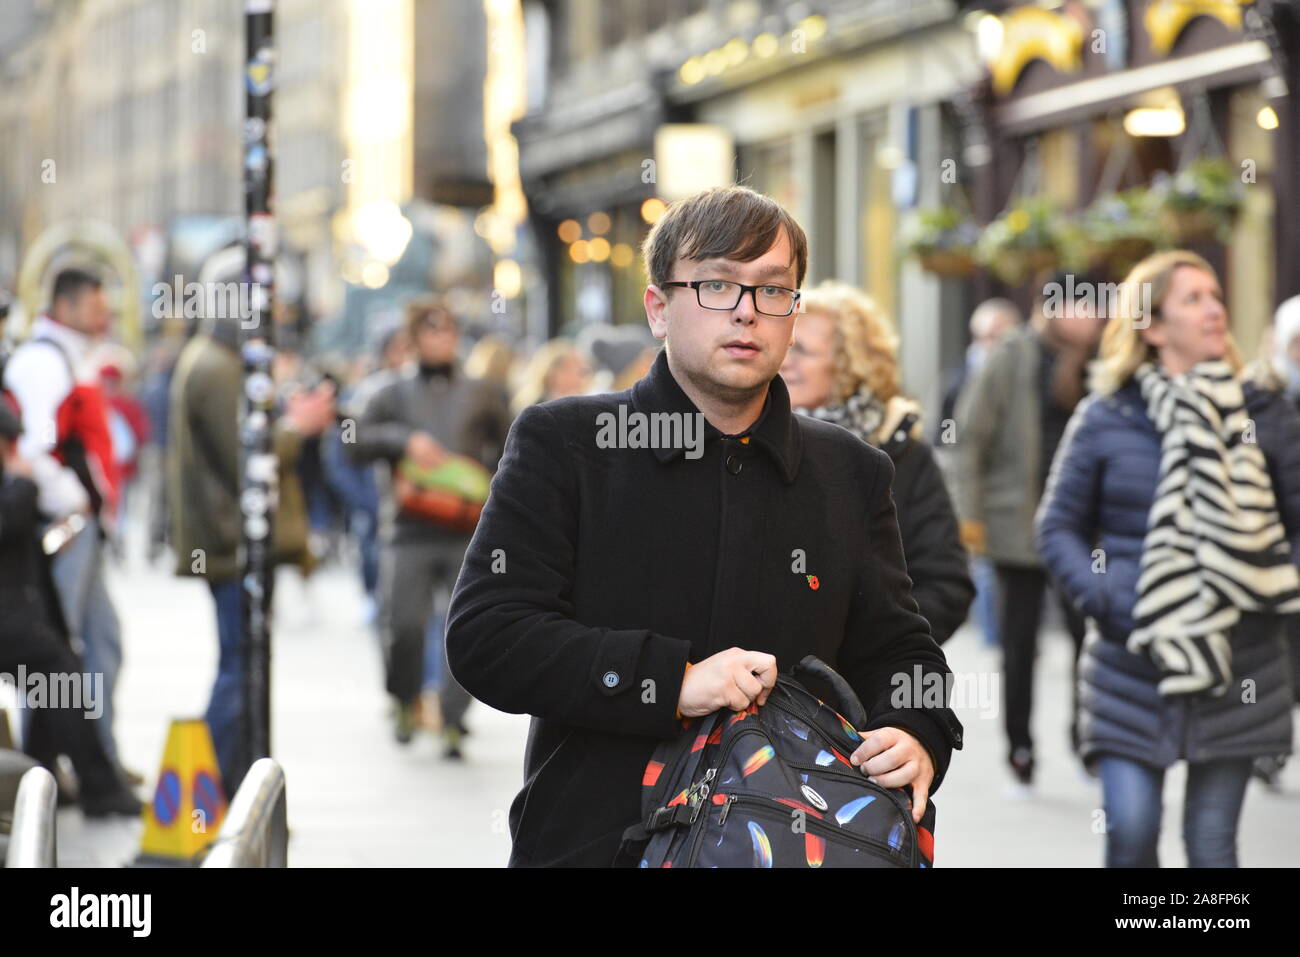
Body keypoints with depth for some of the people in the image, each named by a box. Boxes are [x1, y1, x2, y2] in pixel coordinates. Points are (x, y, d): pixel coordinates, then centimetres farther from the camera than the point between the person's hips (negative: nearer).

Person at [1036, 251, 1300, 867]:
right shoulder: (1104, 418, 1)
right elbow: (1060, 526, 6)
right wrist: (1101, 598, -10)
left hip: (1236, 671, 1)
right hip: (1131, 670, -1)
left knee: (1212, 841, 4)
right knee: (1130, 830, -9)